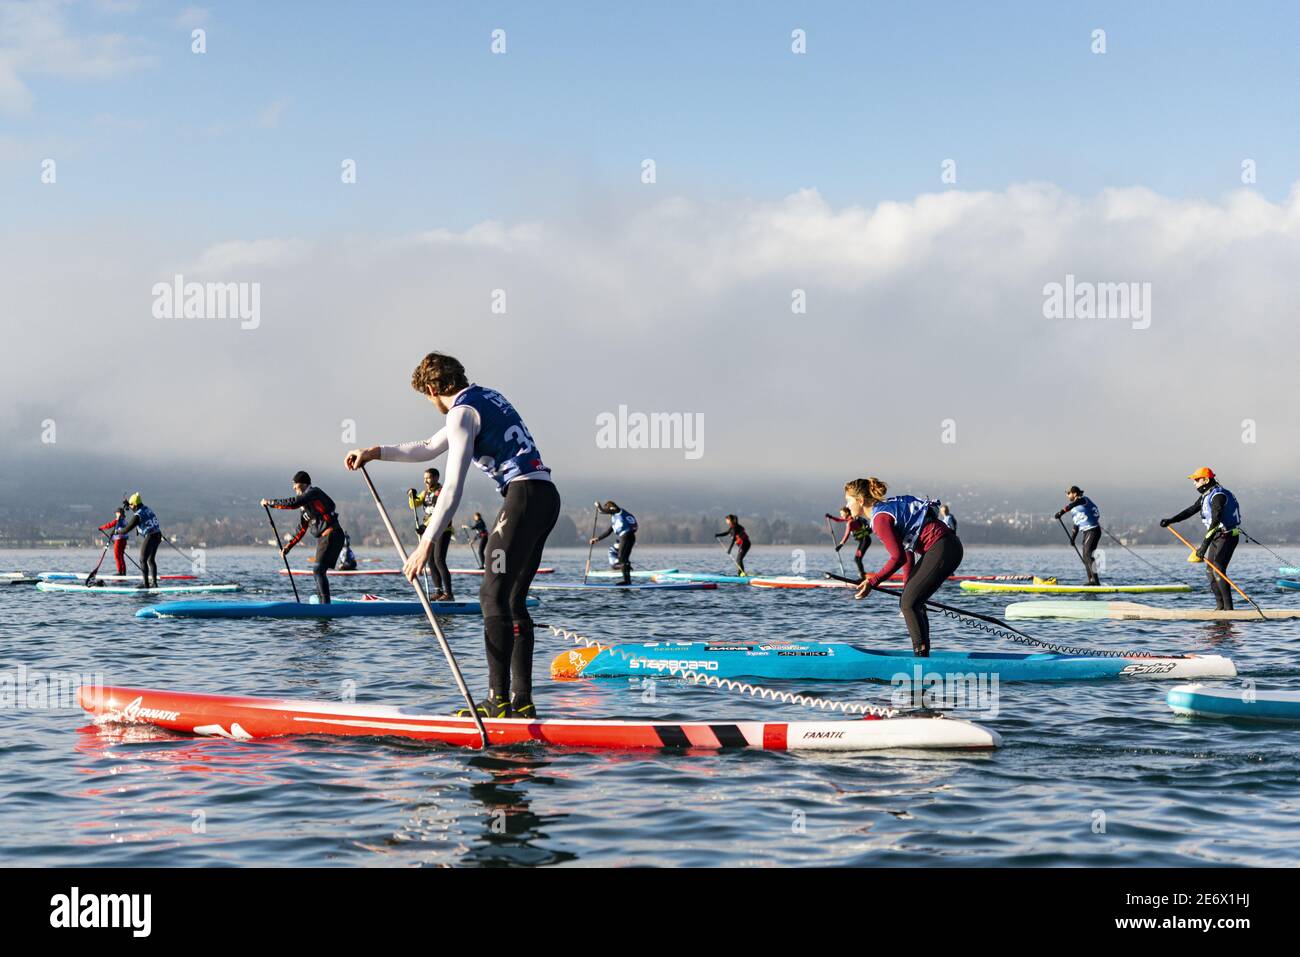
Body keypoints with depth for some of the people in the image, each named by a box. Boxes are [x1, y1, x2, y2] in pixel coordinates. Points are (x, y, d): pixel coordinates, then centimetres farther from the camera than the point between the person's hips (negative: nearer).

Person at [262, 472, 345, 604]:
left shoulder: (313, 493, -8)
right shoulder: (306, 505, 22)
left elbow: (293, 503, -23)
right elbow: (301, 530, 25)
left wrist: (270, 502, -14)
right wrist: (288, 546, 19)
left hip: (331, 536, -10)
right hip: (323, 538, 10)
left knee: (318, 570, -16)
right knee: (318, 571, 12)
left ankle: (326, 604, -19)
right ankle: (323, 603, 14)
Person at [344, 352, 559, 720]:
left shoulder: (463, 412, -7)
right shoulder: (485, 398, 23)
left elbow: (453, 487, -16)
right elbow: (430, 447, 33)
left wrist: (426, 542, -17)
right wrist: (376, 452, 31)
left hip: (525, 494, -10)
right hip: (548, 496, 10)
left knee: (494, 594, -11)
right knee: (513, 599, 10)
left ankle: (498, 700, -16)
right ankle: (522, 701, 8)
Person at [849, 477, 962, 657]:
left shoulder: (880, 518, -13)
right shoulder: (886, 509, 17)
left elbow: (898, 557, -17)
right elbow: (907, 552, 20)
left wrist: (872, 581, -13)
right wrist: (908, 587, 21)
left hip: (943, 550, -10)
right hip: (945, 547, 10)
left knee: (909, 603, -8)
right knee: (908, 601, 13)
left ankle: (921, 655, -7)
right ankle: (922, 656, 16)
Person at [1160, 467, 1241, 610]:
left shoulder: (1218, 495, -21)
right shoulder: (1206, 495, 12)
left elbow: (1215, 522, -30)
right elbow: (1191, 510, 19)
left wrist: (1204, 545, -36)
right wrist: (1170, 521, 12)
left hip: (1227, 536, -11)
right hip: (1216, 537, 11)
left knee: (1218, 570, -19)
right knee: (1210, 571, 12)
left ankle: (1228, 607, -21)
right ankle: (1220, 606, 17)